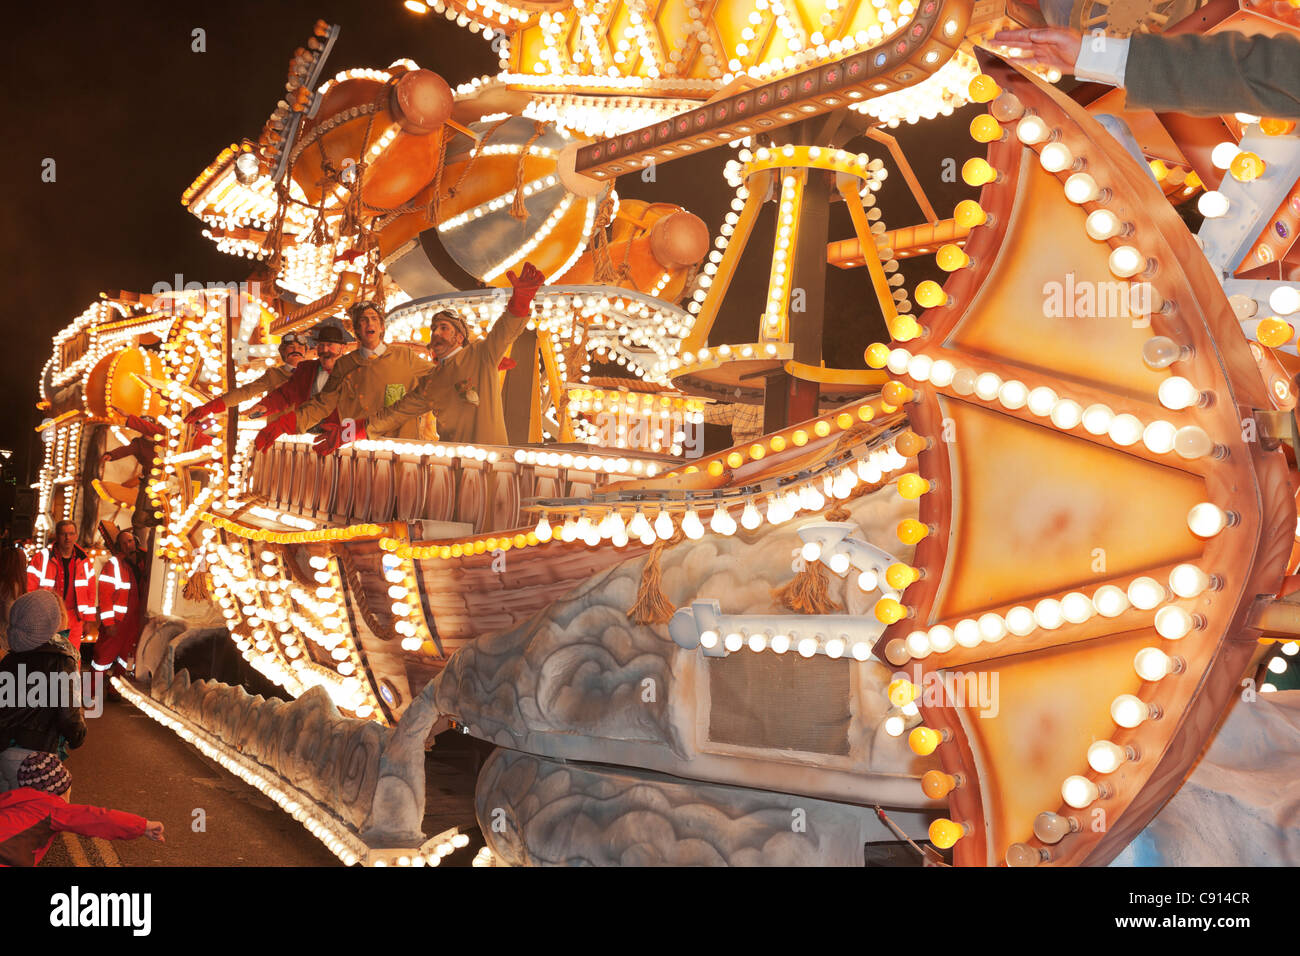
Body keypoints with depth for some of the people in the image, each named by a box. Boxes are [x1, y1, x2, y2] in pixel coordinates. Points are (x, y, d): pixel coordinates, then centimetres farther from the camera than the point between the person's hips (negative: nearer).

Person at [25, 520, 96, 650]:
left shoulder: (83, 561, 6)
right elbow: (29, 591, -5)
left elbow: (90, 591, 11)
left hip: (74, 621, 3)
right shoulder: (41, 558, -5)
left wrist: (87, 620, 9)